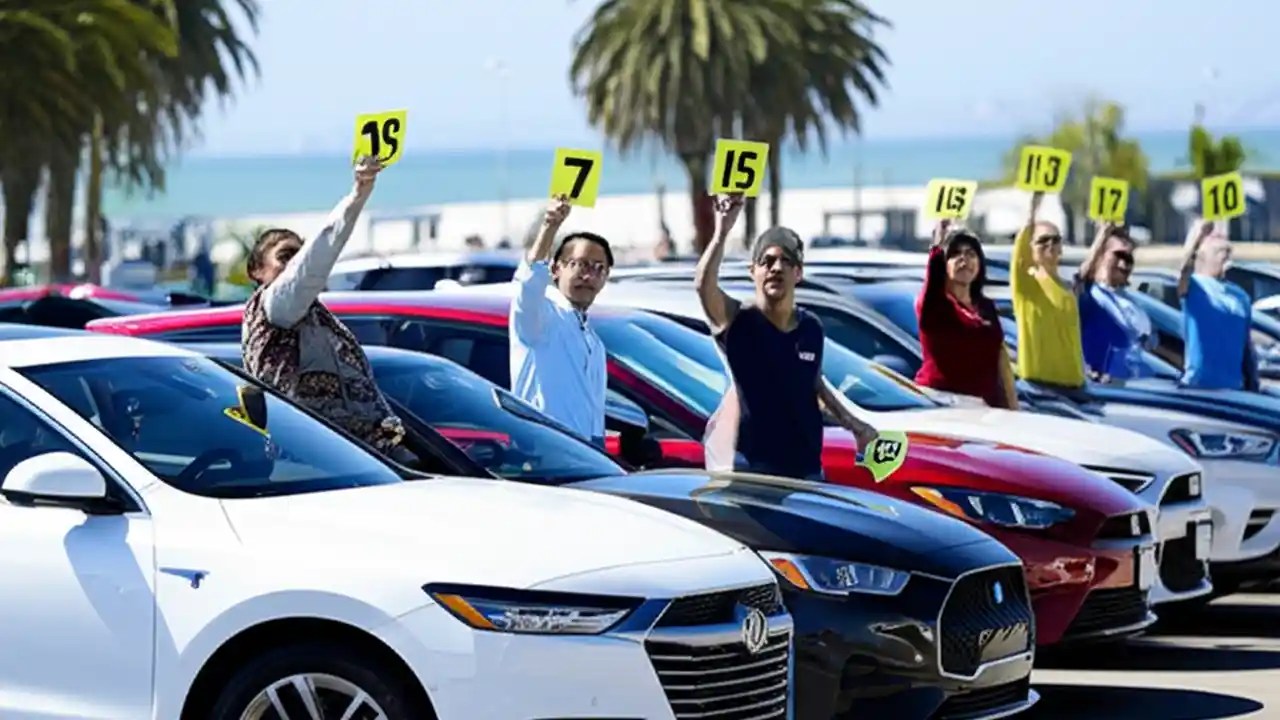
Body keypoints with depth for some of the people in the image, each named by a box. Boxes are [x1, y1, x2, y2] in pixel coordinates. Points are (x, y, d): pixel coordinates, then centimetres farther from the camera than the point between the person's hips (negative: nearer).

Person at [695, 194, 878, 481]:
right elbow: (704, 286, -29)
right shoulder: (738, 322, -9)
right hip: (753, 466, -5)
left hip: (806, 466, 5)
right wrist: (721, 233, -41)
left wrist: (852, 423, 17)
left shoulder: (811, 328, 7)